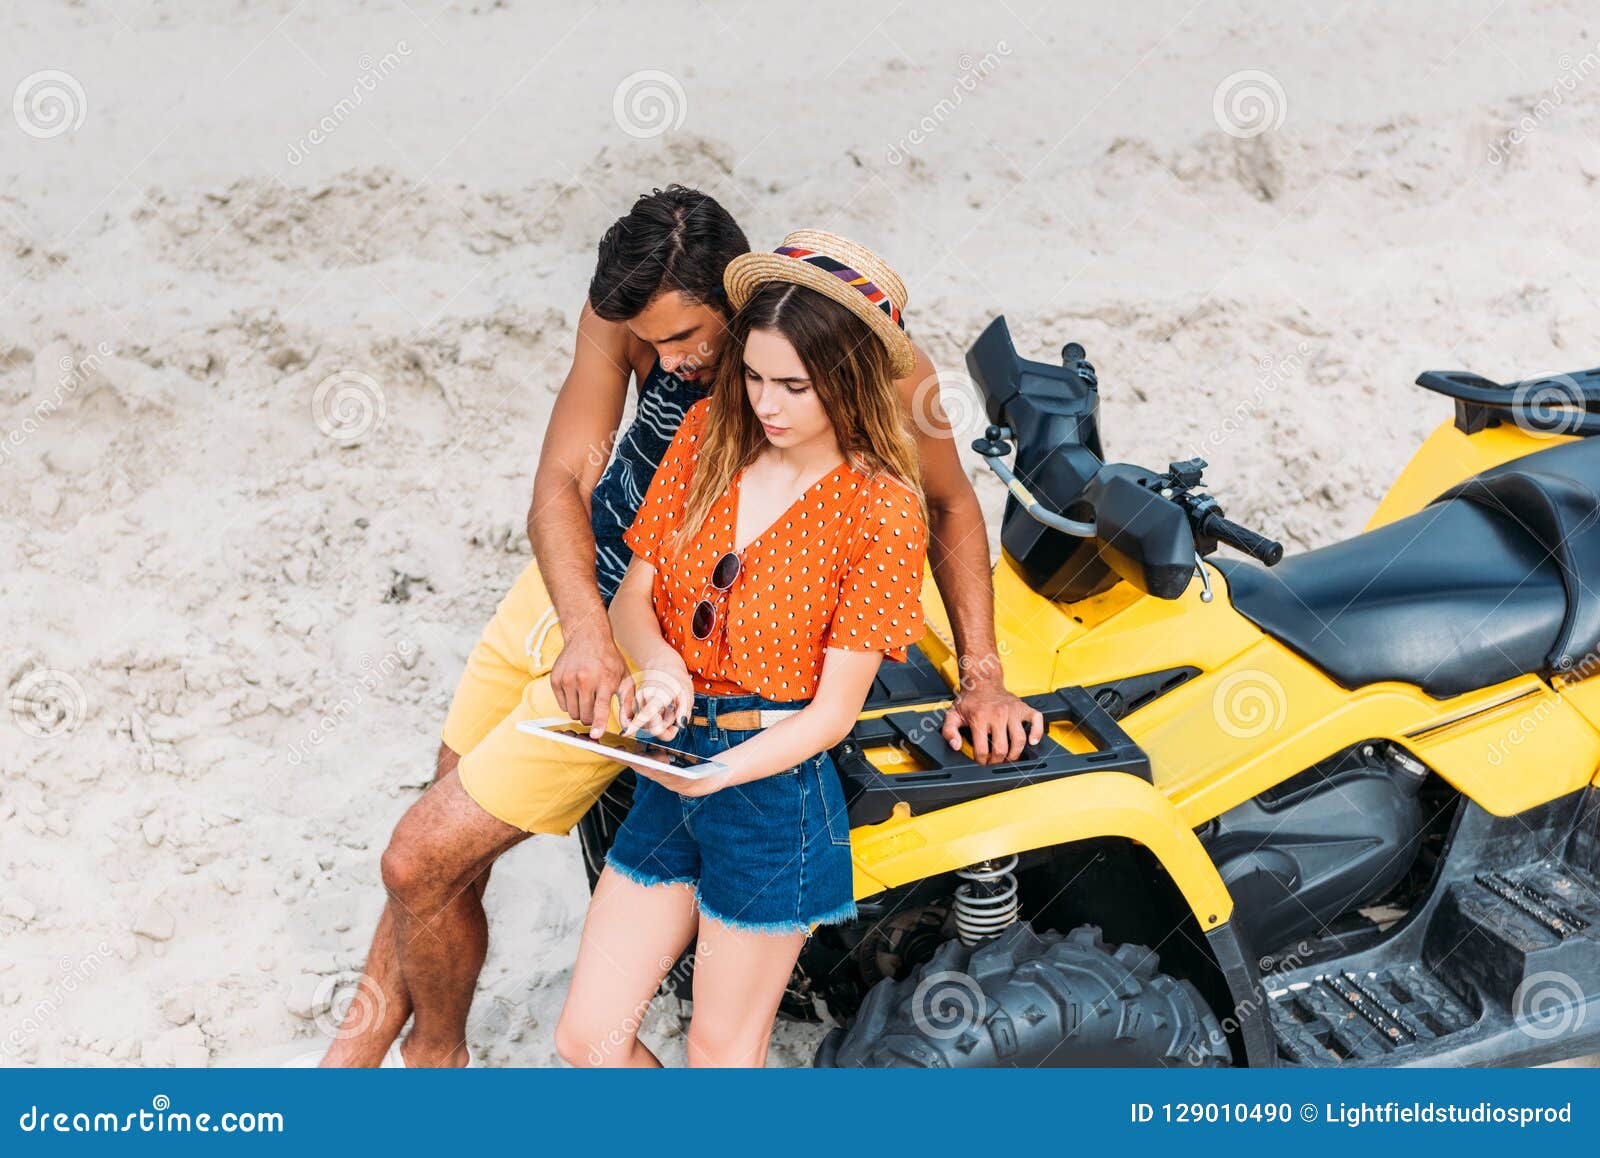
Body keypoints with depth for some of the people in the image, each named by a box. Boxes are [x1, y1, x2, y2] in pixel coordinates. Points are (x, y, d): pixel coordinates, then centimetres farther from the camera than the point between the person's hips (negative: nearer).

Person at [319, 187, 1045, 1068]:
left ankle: (433, 1053, 27)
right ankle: (358, 1045, 41)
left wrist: (982, 679, -12)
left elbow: (950, 504, -10)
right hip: (575, 586, 5)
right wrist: (585, 629, -35)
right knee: (448, 848, 16)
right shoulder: (622, 317, -15)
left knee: (421, 863, -3)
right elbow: (561, 484, -17)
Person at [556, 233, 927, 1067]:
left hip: (776, 785, -5)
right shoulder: (710, 434, 2)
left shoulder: (883, 510, -13)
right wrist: (660, 665, -17)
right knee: (586, 1041, 10)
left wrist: (715, 773, -27)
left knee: (720, 1052, 9)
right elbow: (632, 596, 5)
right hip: (672, 765, 5)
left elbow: (834, 709, -12)